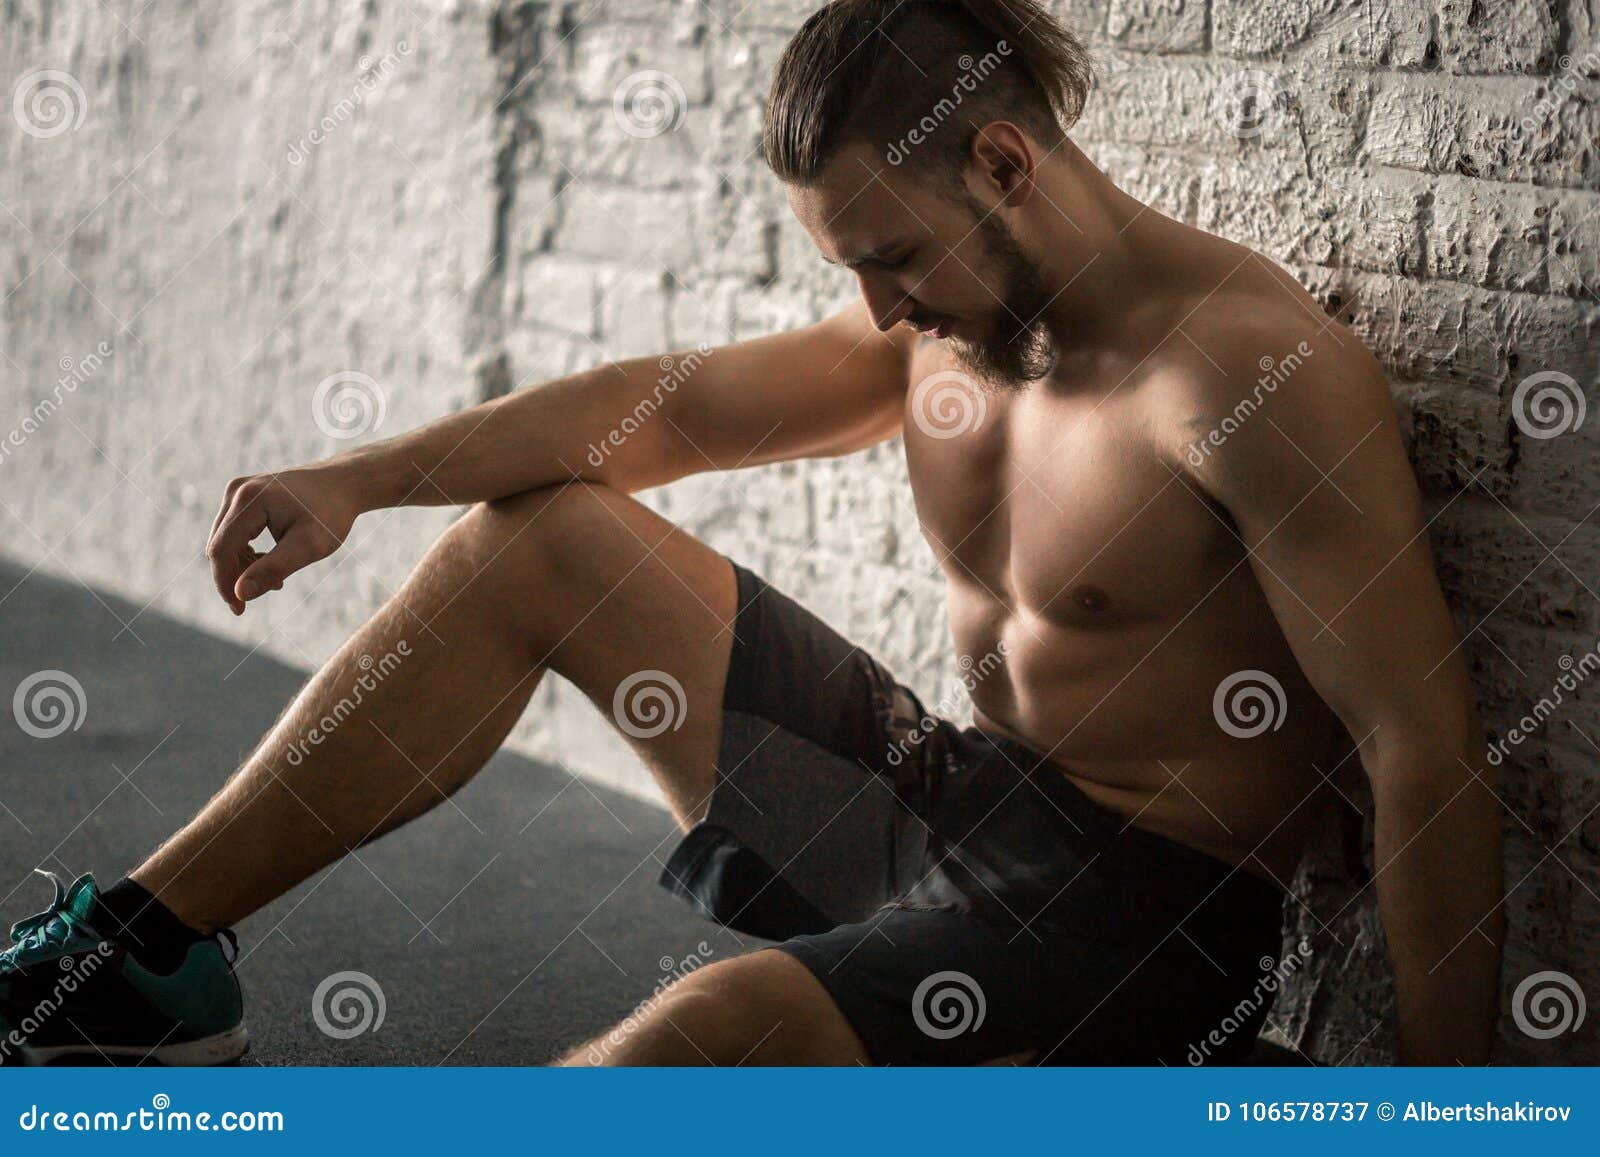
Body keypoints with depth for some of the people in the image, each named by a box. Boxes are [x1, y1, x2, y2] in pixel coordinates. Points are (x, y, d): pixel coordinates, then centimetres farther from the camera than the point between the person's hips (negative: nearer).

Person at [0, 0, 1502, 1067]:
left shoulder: (1253, 368, -21)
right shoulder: (946, 316, 4)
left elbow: (1428, 751, -23)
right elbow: (669, 405, 11)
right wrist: (357, 481, 3)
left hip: (1134, 913, -8)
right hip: (941, 802, 9)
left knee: (708, 1039, -38)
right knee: (536, 535, 9)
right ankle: (153, 946, 9)